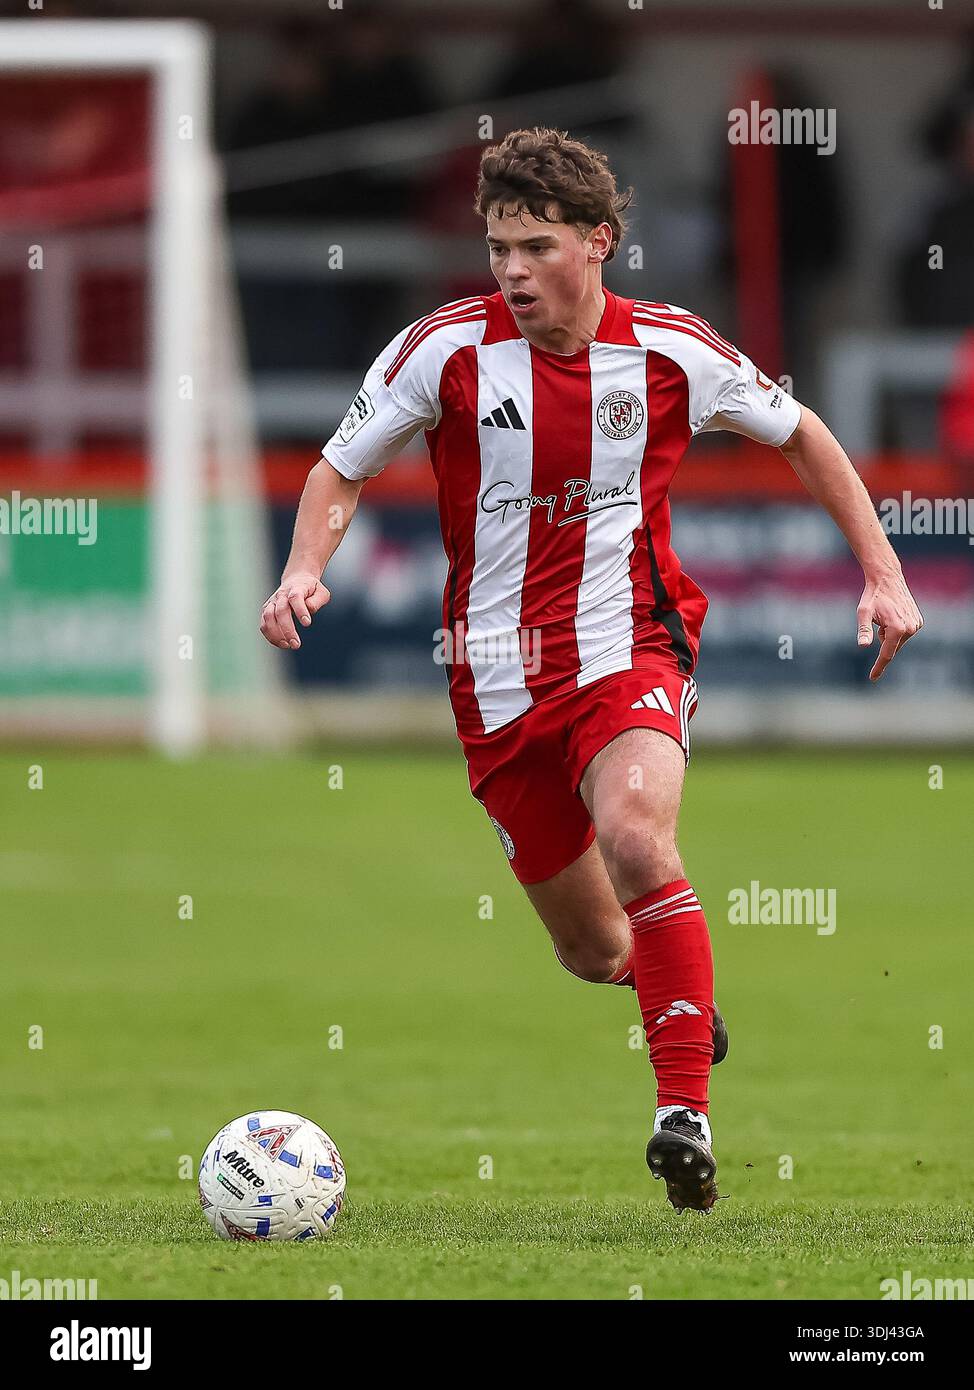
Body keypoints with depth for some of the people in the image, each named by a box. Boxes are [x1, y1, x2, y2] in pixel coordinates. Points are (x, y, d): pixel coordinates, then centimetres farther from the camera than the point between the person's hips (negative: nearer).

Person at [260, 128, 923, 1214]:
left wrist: (882, 571, 8)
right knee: (595, 952, 8)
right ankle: (684, 990, 46)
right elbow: (341, 470, 5)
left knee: (635, 836, -33)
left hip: (628, 651, -2)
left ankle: (686, 1117, -31)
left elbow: (797, 434, 12)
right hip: (499, 681, 2)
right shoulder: (447, 349, -7)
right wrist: (305, 569, -15)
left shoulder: (669, 351, -5)